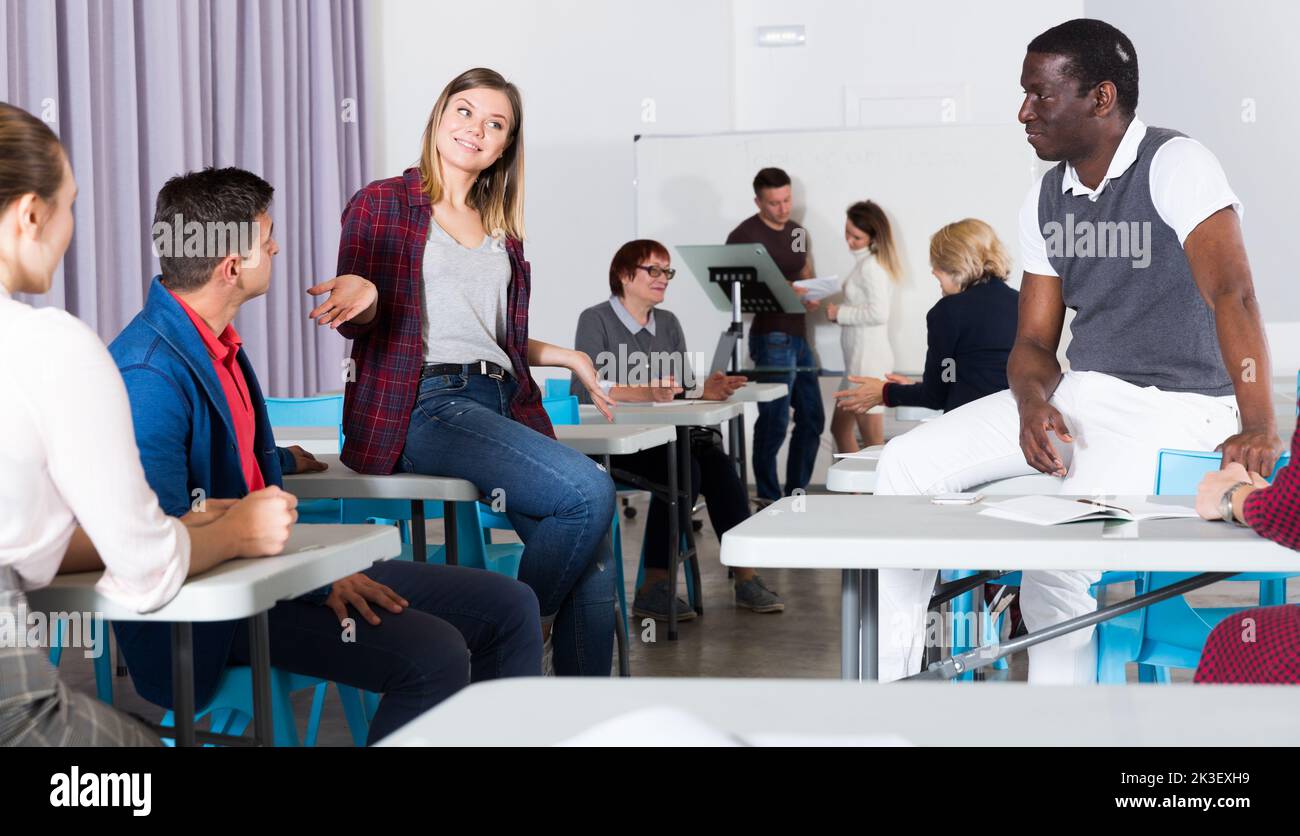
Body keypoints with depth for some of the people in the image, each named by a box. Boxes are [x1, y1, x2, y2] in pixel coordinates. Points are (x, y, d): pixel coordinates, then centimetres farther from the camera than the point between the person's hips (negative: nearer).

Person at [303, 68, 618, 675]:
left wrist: (565, 356, 21)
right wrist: (364, 295, -21)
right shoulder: (383, 205, 7)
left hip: (502, 404, 6)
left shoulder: (501, 231, 24)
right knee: (590, 492, -26)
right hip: (424, 404, -6)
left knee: (595, 568, -12)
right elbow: (357, 324, 0)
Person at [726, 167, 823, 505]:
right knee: (774, 423, -4)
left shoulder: (798, 233, 14)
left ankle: (797, 493, 20)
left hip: (799, 334, 8)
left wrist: (811, 296, 1)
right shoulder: (745, 235, -9)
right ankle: (768, 499, 6)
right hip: (771, 336, -8)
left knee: (812, 419, 10)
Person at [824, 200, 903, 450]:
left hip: (869, 357, -10)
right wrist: (840, 313, -1)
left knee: (873, 443, -5)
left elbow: (878, 314, -23)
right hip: (859, 357, 10)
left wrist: (840, 313, -13)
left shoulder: (871, 265, -15)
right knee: (840, 428, 17)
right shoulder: (865, 262, 13)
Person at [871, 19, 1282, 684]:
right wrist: (1032, 404, -16)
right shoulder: (1045, 199, 9)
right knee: (907, 465, -6)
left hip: (1177, 406, -7)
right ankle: (883, 683, 0)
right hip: (1080, 393, 7)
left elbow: (1231, 292, -27)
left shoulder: (1173, 165, -14)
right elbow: (1034, 341, 8)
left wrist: (1259, 429, -38)